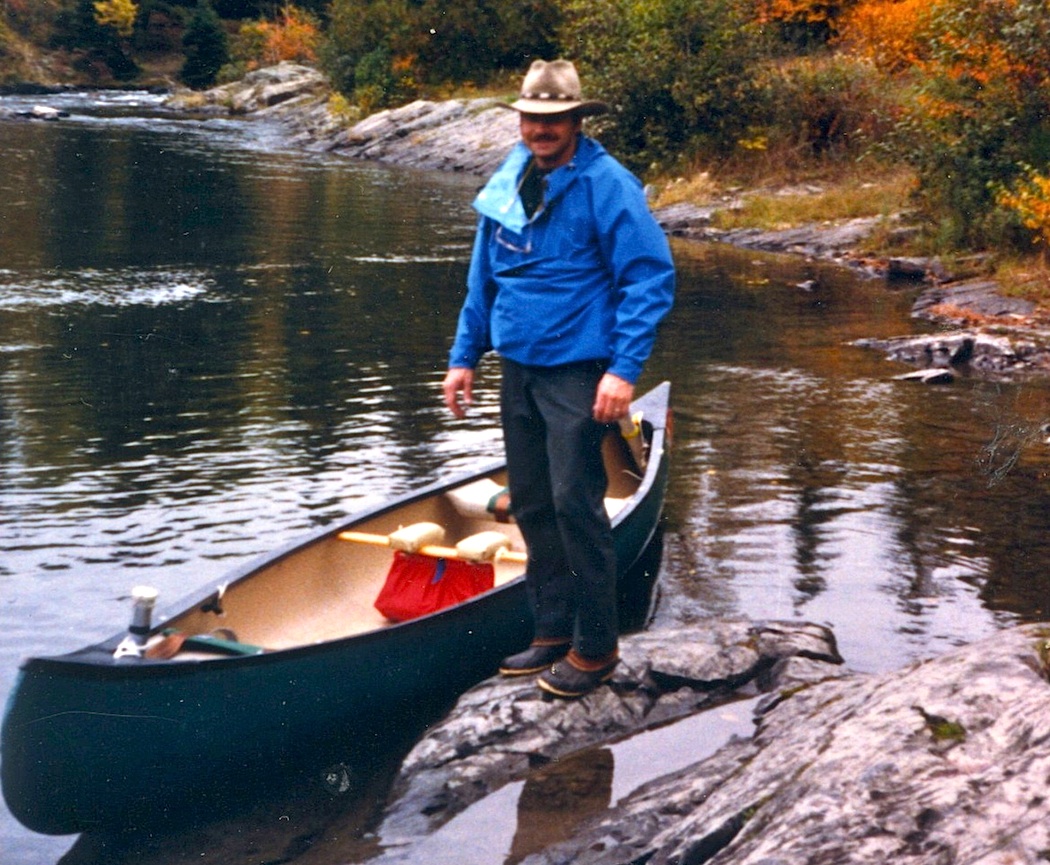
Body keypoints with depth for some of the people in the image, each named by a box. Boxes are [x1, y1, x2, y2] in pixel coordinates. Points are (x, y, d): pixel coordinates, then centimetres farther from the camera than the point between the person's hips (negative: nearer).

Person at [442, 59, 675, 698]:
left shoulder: (606, 185, -13)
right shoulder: (507, 183, 8)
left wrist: (624, 369, -21)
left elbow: (652, 278, -15)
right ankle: (553, 632, 23)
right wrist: (465, 356, 14)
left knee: (575, 506, -7)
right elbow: (483, 278, 18)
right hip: (518, 367, 7)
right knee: (531, 506, 12)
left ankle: (595, 649, 5)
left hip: (577, 372, -7)